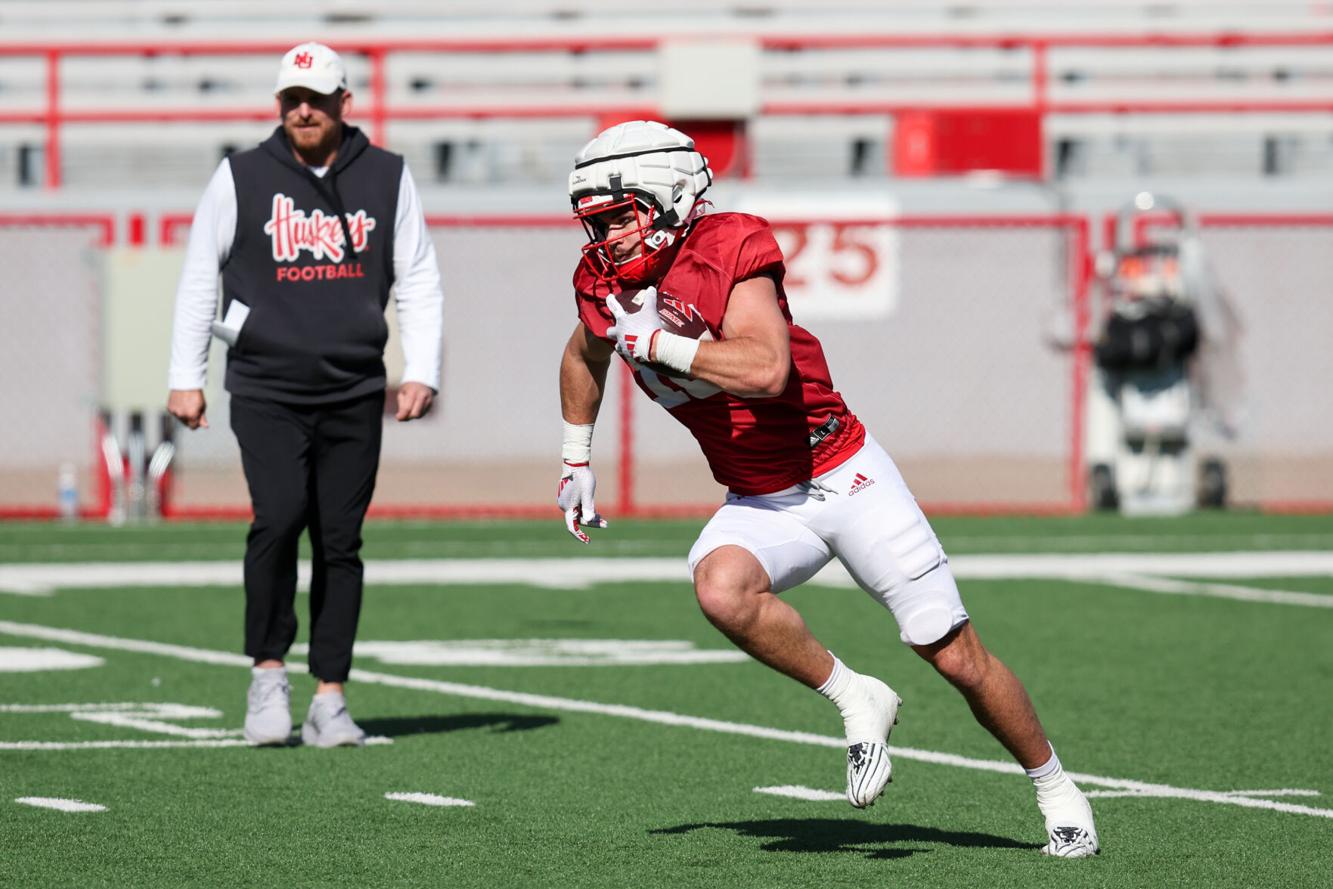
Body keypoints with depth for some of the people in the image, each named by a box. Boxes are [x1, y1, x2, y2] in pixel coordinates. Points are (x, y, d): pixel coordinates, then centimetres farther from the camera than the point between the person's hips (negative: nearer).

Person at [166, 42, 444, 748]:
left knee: (340, 540, 1)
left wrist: (421, 373, -1)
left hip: (354, 394, 2)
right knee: (279, 517, -19)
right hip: (265, 389, -2)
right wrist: (185, 378, 3)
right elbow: (198, 278, 8)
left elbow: (419, 282, 10)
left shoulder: (386, 178, 6)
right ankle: (268, 672, -4)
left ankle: (330, 699, 7)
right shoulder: (242, 178, 2)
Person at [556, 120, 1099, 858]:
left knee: (957, 659, -1)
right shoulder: (603, 285, -3)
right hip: (759, 504, 5)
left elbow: (765, 370, -37)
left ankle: (1056, 790, 22)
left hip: (843, 478, -5)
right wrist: (577, 461, 21)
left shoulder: (728, 251, -22)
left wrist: (656, 340, -30)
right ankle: (857, 702, -9)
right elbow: (586, 357, 22)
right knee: (722, 589, -30)